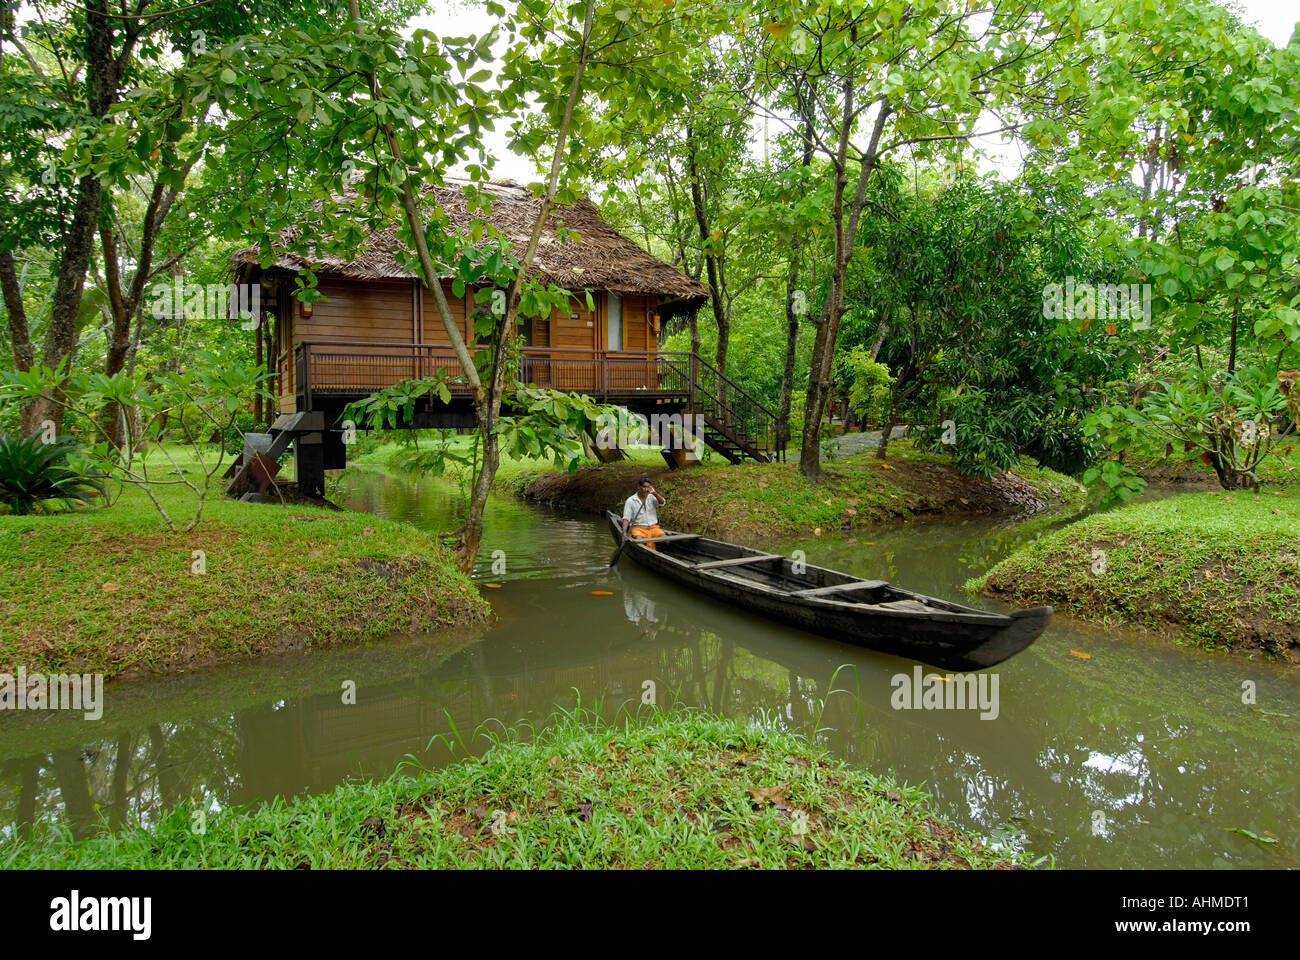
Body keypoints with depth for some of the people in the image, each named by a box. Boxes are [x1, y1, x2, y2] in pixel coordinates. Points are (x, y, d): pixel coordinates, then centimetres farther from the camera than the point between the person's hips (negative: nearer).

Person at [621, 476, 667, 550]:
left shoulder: (652, 497, 10)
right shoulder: (630, 501, 1)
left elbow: (662, 503, -10)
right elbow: (626, 518, -7)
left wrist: (655, 493, -27)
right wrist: (624, 532, -23)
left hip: (653, 527, 3)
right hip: (638, 528, -3)